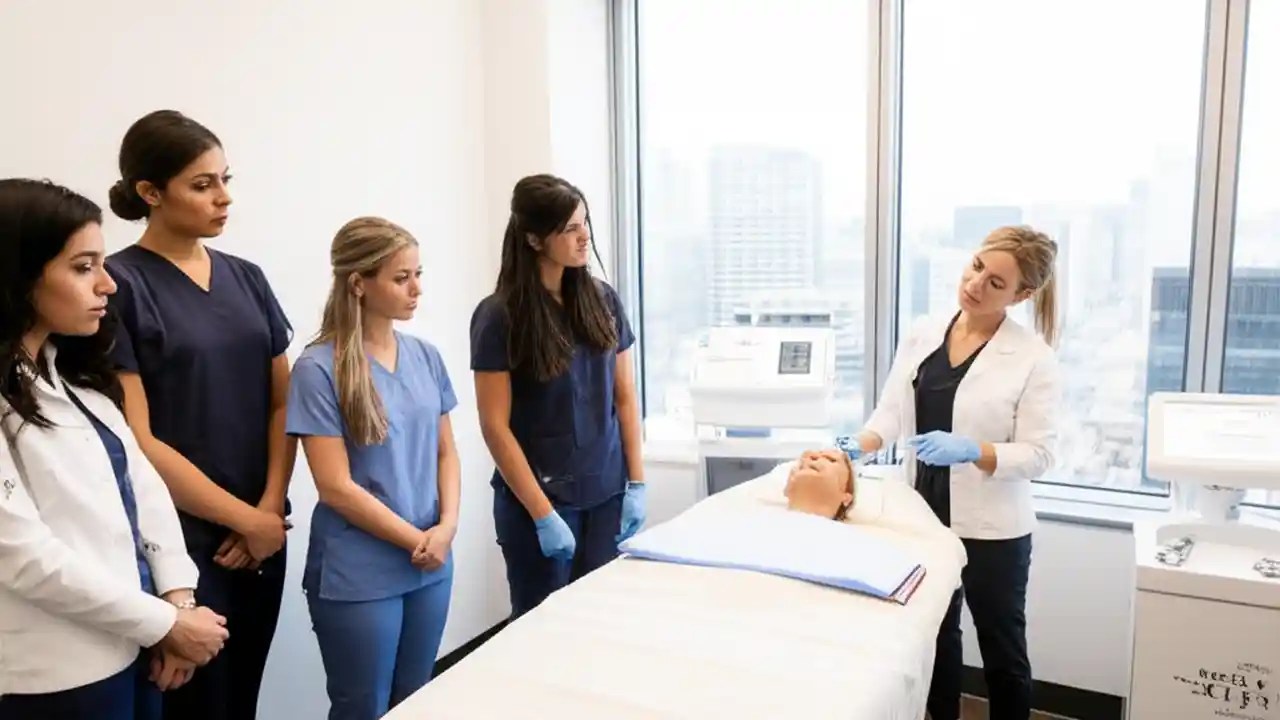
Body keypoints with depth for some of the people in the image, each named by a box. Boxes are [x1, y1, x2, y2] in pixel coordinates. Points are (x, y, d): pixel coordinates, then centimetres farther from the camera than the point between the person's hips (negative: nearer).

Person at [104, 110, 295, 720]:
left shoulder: (247, 277, 7)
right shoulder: (119, 285, -10)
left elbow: (283, 402, 7)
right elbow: (136, 441, -13)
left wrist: (271, 509, -6)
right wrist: (246, 519, -10)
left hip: (263, 533, 5)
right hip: (180, 540, -5)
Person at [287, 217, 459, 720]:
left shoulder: (426, 357, 2)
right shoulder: (319, 369, -14)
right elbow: (336, 487, -15)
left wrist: (447, 527, -8)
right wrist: (417, 540, -12)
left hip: (431, 567, 5)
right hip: (356, 578, -5)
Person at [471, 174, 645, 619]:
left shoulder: (603, 300, 2)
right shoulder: (499, 316, -10)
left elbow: (625, 398, 7)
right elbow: (495, 426, -11)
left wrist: (637, 483, 3)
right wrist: (543, 514, -13)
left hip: (607, 494, 4)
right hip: (539, 499, -3)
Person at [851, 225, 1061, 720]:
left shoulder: (1033, 357, -12)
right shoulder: (922, 333, 1)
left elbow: (1038, 456, -14)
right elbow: (892, 409, 0)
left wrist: (971, 451, -29)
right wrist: (860, 444, -19)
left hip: (991, 527, -4)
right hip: (925, 513, 4)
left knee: (1002, 650, 14)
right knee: (935, 635, 21)